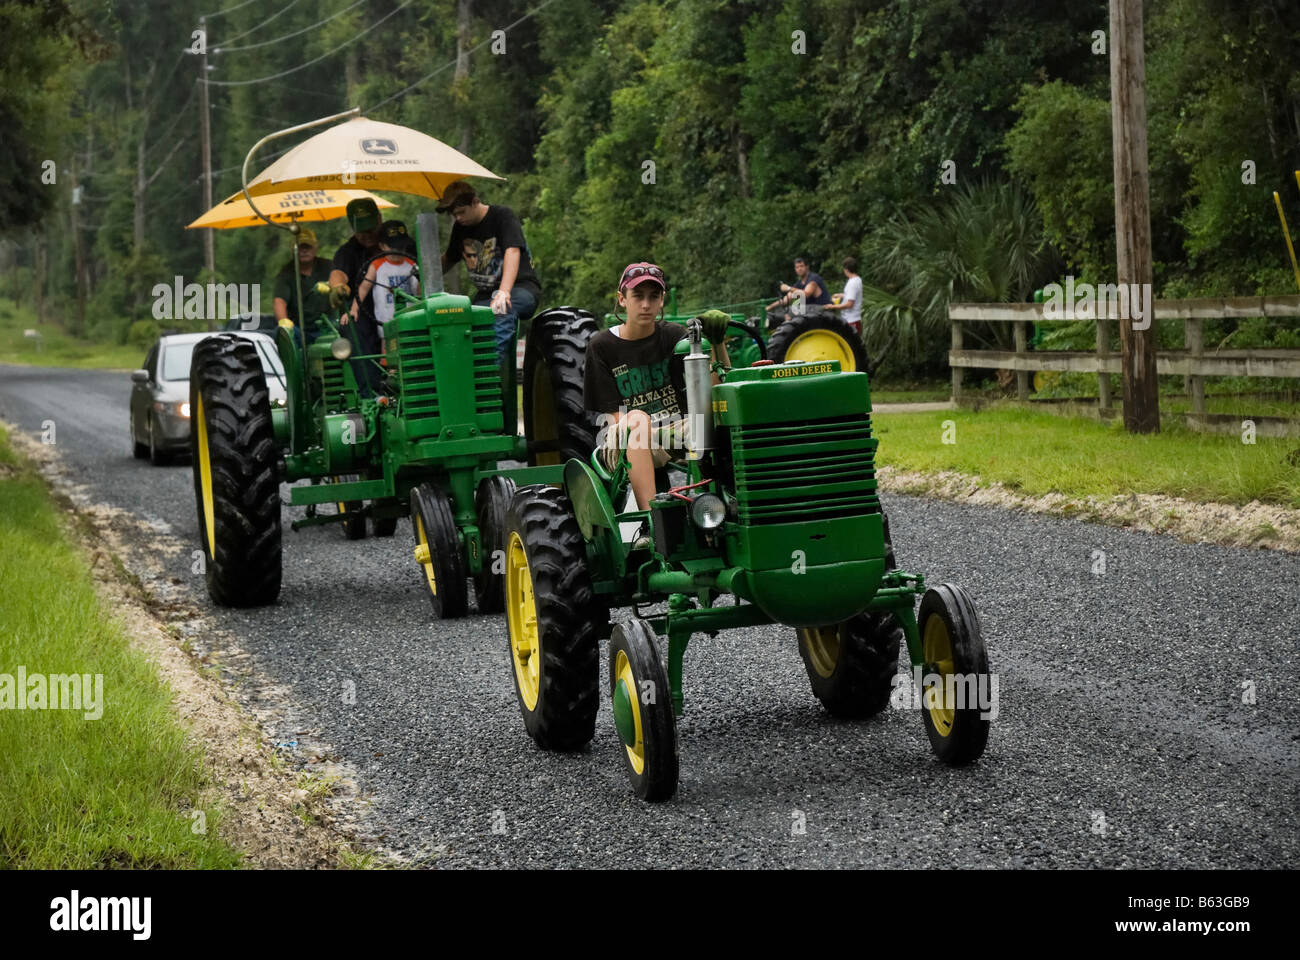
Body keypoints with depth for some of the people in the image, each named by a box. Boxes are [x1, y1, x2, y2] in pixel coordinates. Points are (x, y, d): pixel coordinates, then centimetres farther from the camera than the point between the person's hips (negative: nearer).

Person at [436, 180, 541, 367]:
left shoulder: (502, 215, -10)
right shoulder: (460, 228, 11)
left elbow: (512, 251, -24)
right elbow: (448, 260, 26)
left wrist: (504, 292, -38)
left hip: (522, 288, -6)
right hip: (486, 294, 6)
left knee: (502, 311, -40)